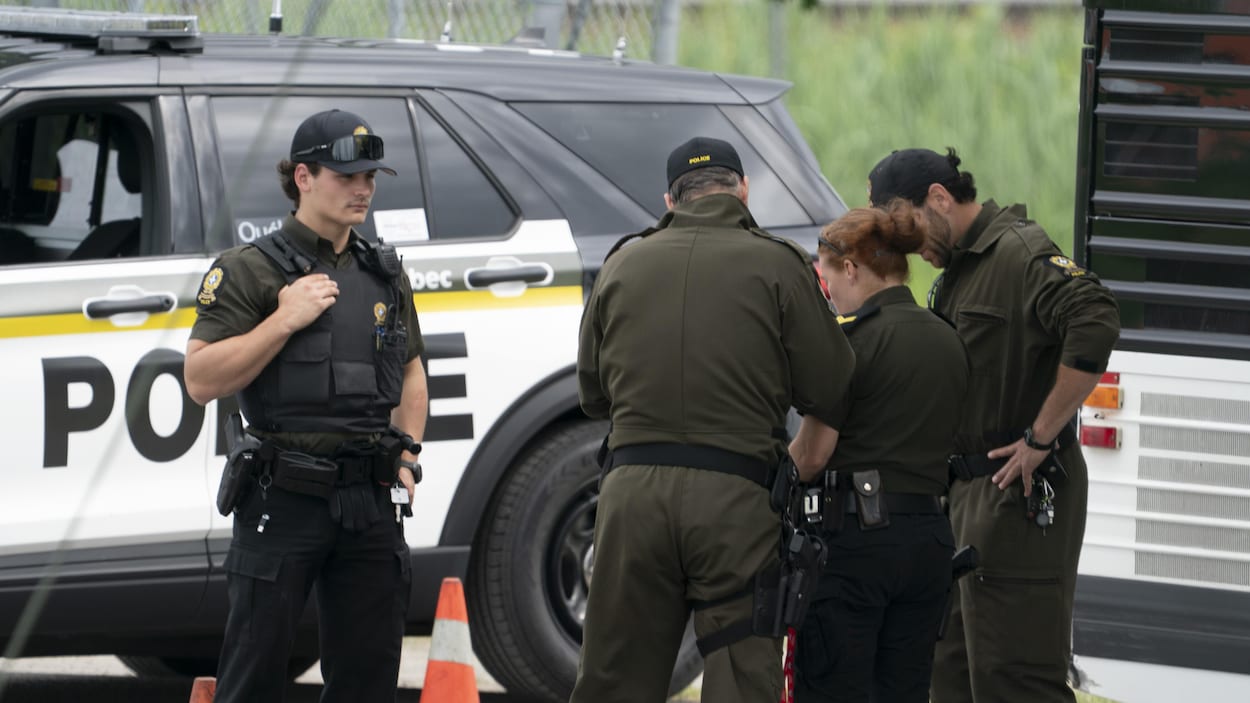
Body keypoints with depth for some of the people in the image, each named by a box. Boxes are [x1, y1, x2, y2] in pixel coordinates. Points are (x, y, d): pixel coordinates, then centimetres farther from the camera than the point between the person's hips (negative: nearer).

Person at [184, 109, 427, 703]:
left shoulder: (384, 274, 15)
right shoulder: (251, 271, -4)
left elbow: (411, 372, 27)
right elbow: (202, 380, -11)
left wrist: (407, 458, 13)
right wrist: (284, 320, -17)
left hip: (371, 499, 6)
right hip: (285, 498, -5)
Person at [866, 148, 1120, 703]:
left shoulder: (1018, 253, -15)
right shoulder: (955, 271, 17)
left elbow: (1095, 321, -30)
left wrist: (1041, 438, -25)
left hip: (1019, 492, -10)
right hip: (966, 491, 10)